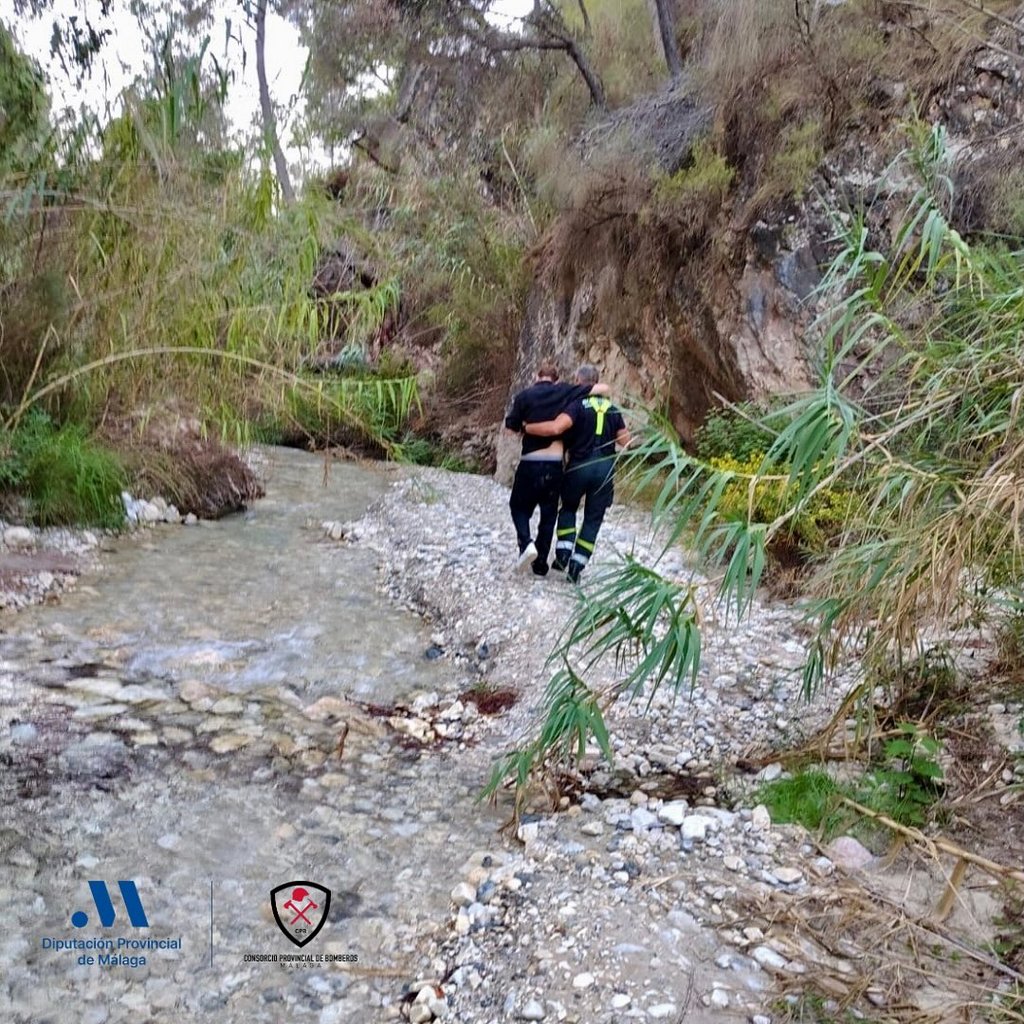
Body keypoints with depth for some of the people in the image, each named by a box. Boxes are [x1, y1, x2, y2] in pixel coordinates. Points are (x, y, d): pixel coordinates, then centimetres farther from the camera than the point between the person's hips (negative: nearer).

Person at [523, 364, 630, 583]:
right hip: (605, 467, 3)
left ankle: (563, 553, 6)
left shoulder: (578, 405, -7)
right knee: (593, 519, 9)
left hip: (579, 466, -3)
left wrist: (526, 428, -14)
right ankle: (576, 566, 4)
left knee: (568, 508, 21)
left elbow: (555, 428, -25)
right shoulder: (612, 409, 9)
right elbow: (625, 441, 11)